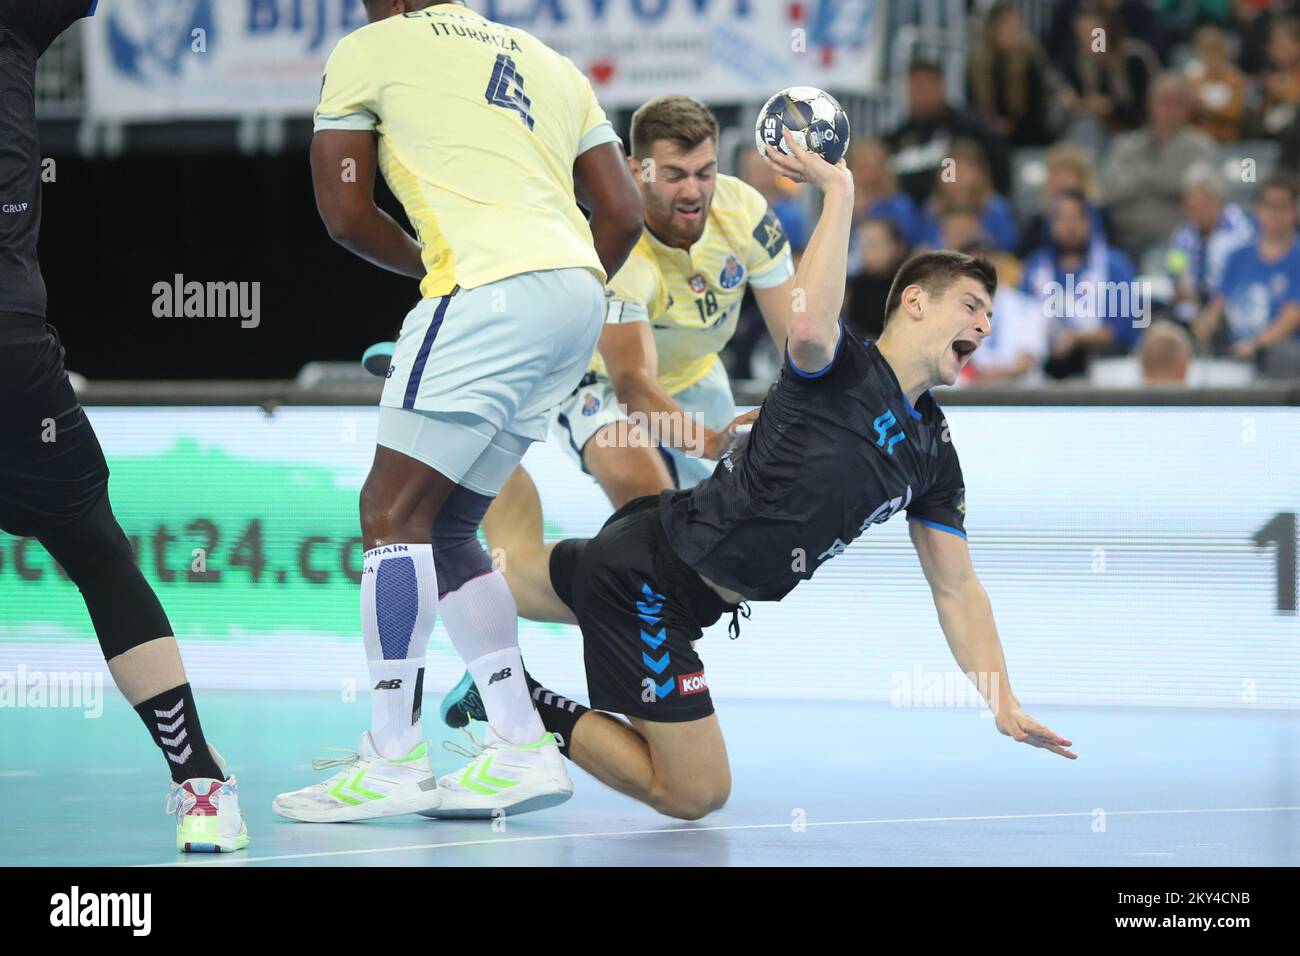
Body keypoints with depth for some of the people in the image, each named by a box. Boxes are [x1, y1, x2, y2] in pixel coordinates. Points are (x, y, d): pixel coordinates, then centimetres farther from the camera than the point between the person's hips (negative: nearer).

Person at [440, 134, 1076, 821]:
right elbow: (809, 326, -41)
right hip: (653, 570, -9)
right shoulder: (842, 369, -14)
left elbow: (956, 591, 10)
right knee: (695, 794, -8)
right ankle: (539, 713, 3)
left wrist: (1003, 705, 0)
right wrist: (838, 188, -35)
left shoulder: (934, 450, 9)